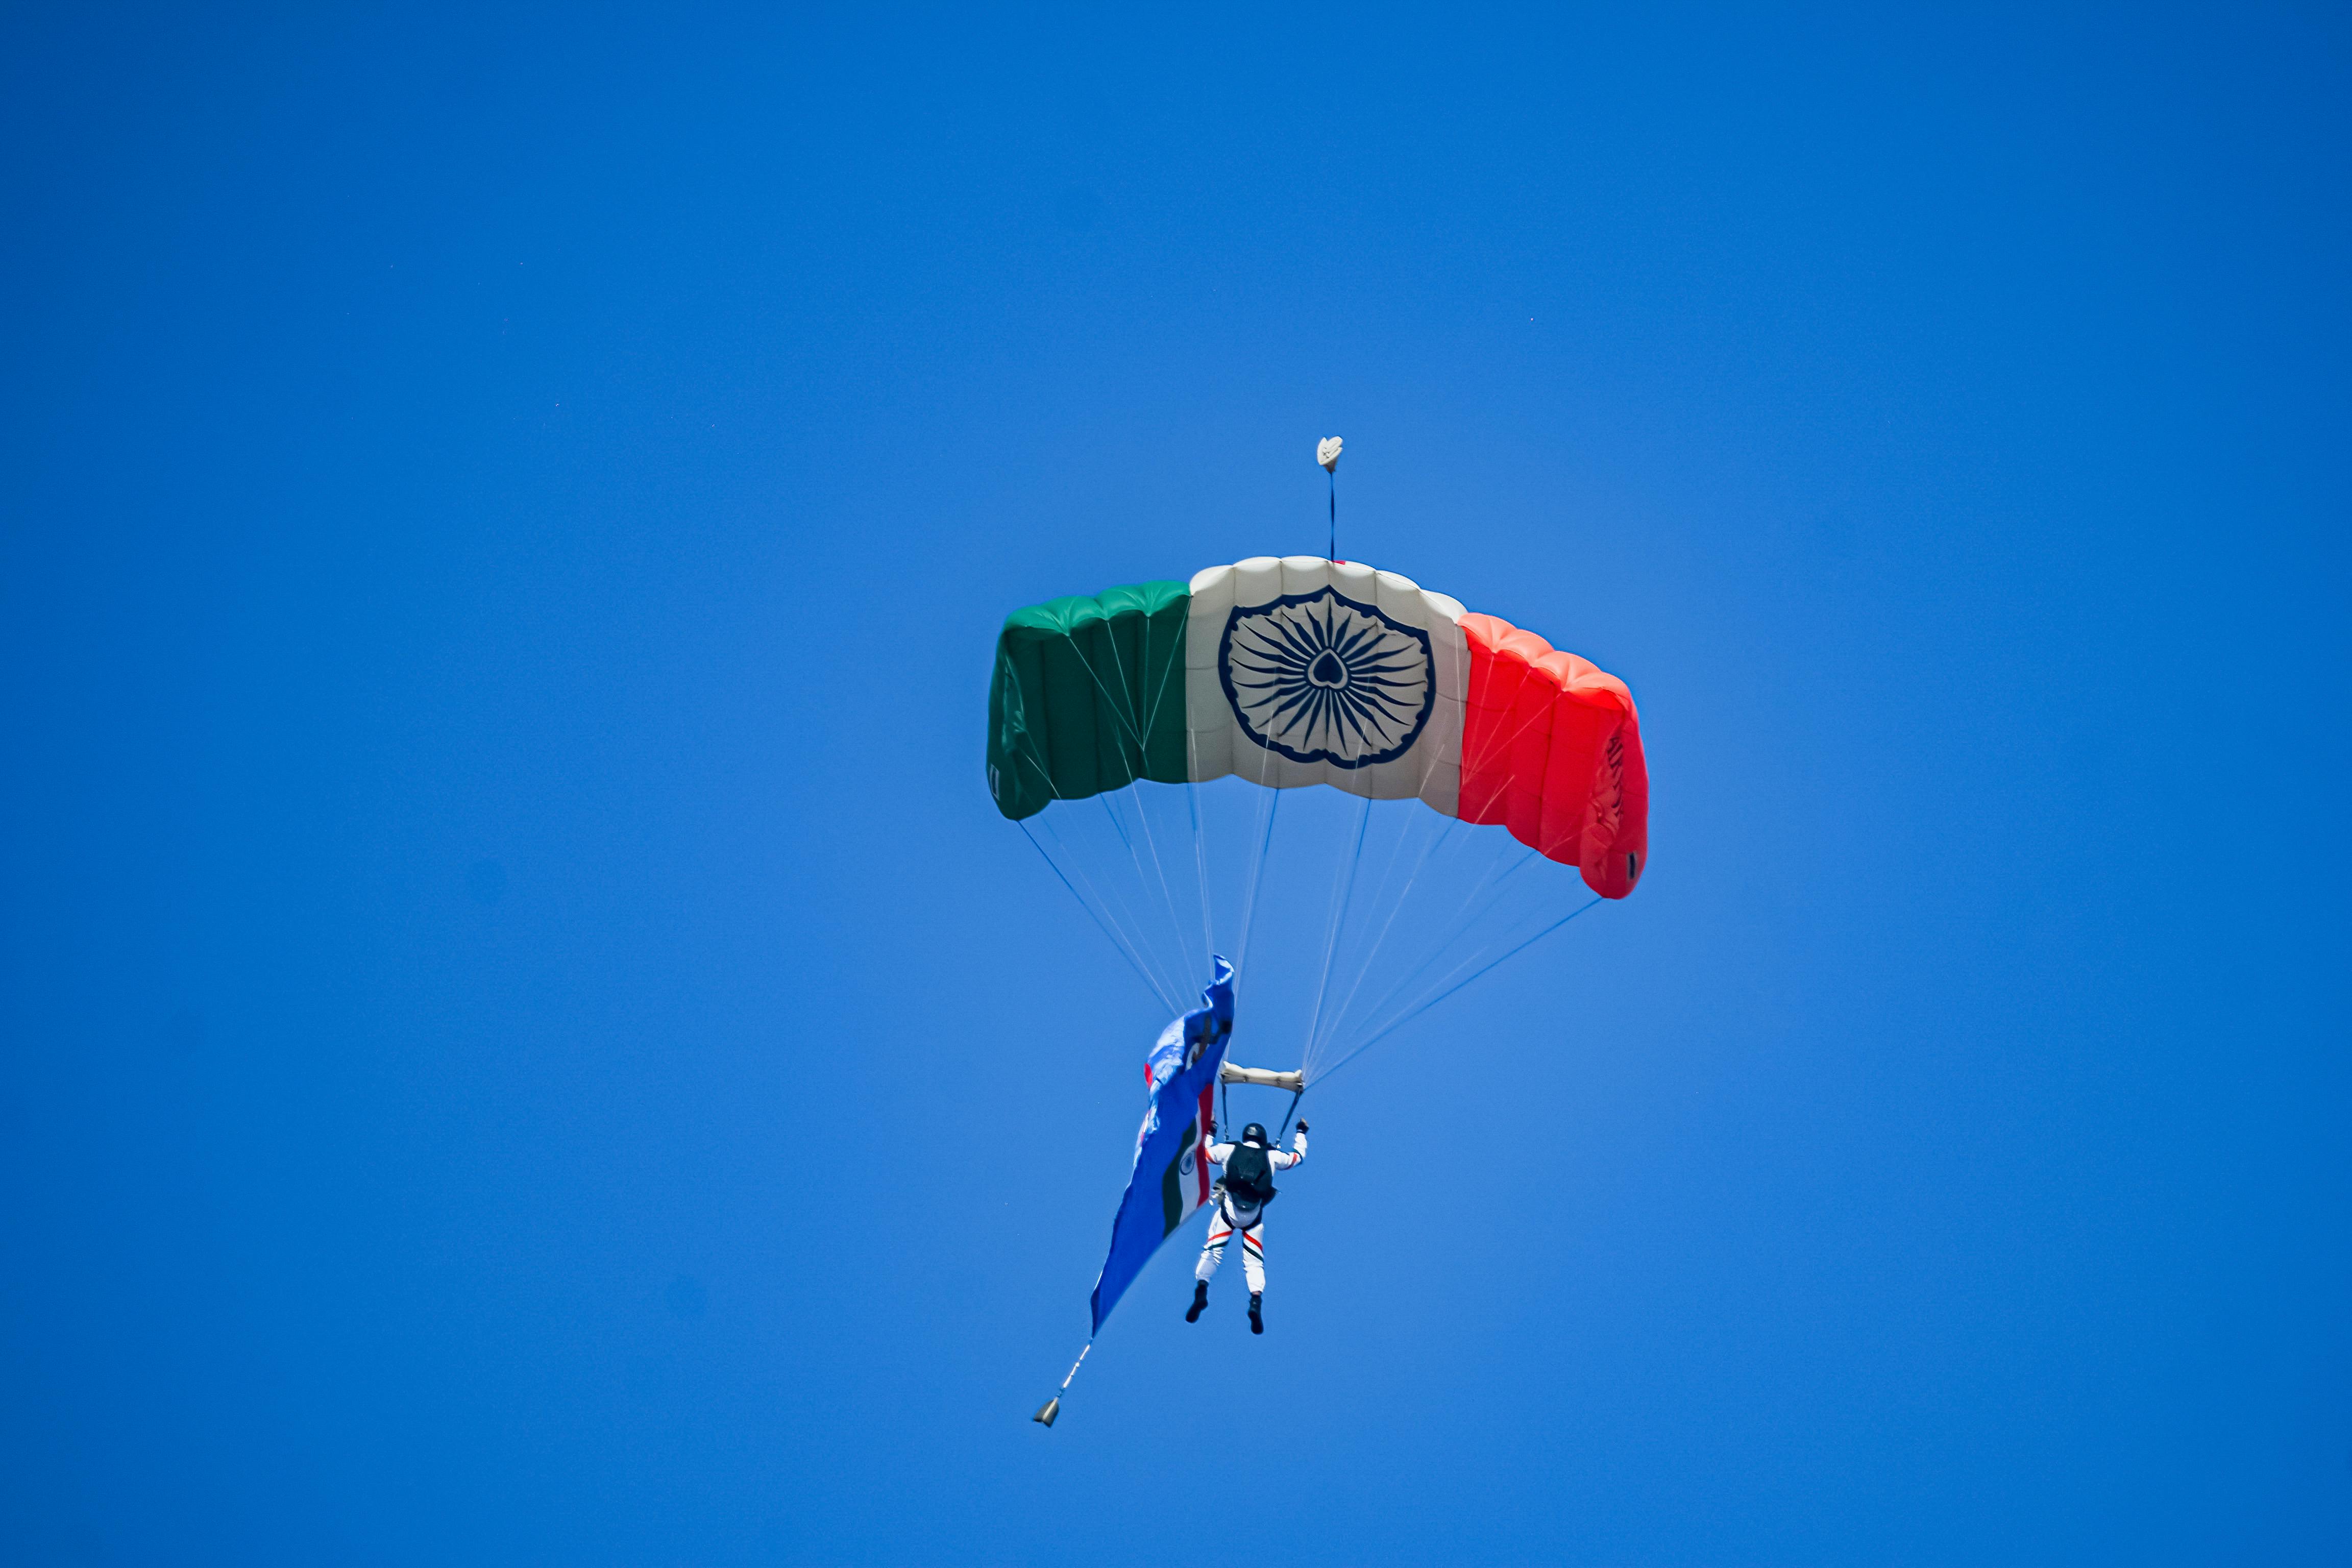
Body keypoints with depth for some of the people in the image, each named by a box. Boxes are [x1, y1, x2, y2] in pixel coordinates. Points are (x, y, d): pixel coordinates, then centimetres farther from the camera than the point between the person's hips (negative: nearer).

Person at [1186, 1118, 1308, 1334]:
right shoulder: (1272, 1156, 13)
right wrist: (1301, 1133, 46)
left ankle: (1201, 1290, -19)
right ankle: (1256, 1301, -14)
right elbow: (1298, 1156, 29)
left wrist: (1209, 1133, 40)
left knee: (1212, 1252, 4)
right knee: (1254, 1262, 7)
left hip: (1229, 1210, -1)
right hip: (1255, 1216, 1)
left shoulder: (1229, 1150, 11)